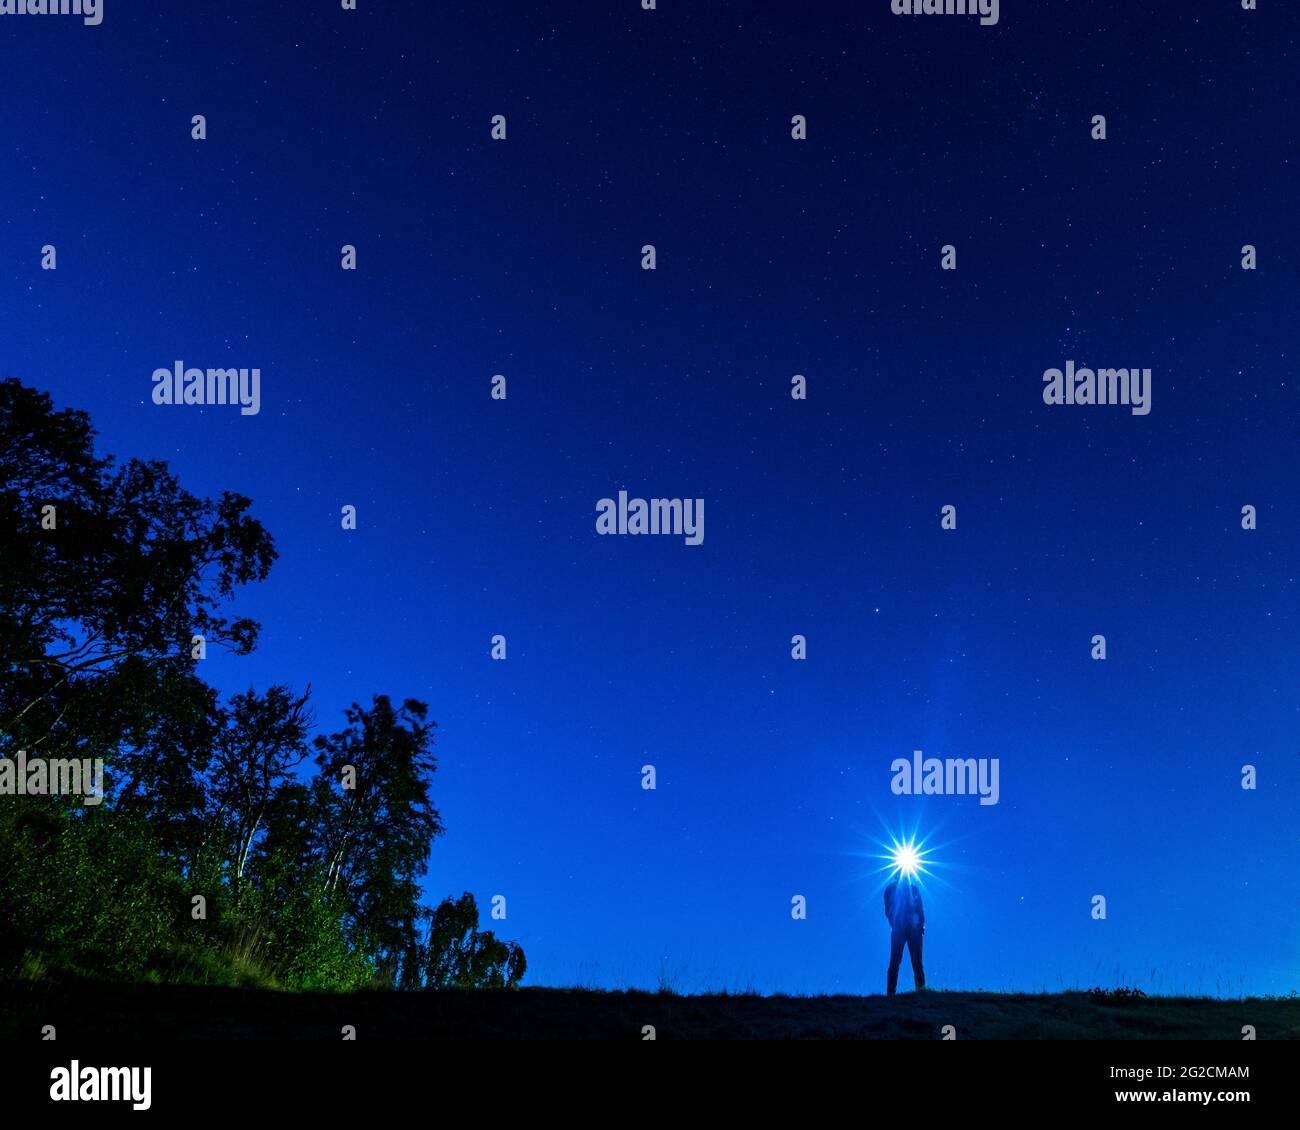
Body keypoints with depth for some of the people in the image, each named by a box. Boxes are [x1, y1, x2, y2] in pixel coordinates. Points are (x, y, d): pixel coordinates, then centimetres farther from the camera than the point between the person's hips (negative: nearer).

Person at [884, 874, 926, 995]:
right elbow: (888, 911, 5)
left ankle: (921, 989, 2)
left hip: (914, 929, 2)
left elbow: (920, 909, 9)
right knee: (895, 961, -5)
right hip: (898, 929, -2)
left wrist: (921, 925, -5)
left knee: (917, 961, 1)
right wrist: (894, 924, -8)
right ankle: (890, 992, -4)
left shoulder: (914, 889, 13)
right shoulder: (890, 889, 7)